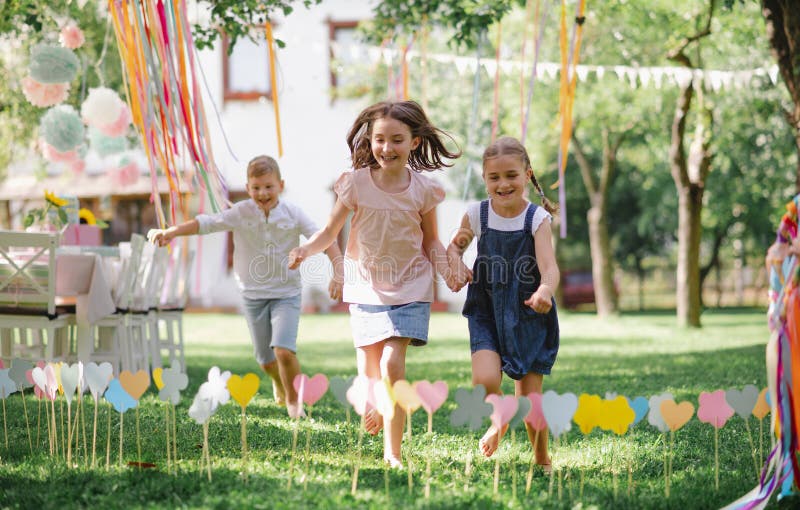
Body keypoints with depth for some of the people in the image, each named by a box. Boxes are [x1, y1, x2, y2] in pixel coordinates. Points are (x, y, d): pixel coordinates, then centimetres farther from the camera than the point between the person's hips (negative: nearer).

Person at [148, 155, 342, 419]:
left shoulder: (293, 214, -10)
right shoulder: (241, 213, -9)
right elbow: (207, 223, -16)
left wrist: (339, 272, -26)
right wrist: (172, 231, -29)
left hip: (286, 293, -2)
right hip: (253, 295, 2)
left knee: (283, 350, -20)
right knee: (266, 359, 12)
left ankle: (294, 399, 5)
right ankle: (280, 385, 47)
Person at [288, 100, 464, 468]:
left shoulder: (422, 189, -7)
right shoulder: (357, 183, -9)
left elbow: (431, 241, 5)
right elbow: (330, 232, -3)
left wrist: (447, 270, -13)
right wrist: (305, 250, -22)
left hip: (409, 288, -1)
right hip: (367, 287, 1)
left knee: (392, 362, -16)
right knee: (369, 371, 6)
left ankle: (392, 452, -8)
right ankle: (375, 406, 45)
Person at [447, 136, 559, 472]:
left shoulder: (537, 219, -12)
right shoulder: (477, 215, -4)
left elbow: (549, 267, -25)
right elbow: (455, 246, 14)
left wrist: (545, 290, -47)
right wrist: (455, 260, -11)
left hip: (529, 315, -1)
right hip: (487, 313, 1)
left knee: (529, 396, 2)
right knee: (485, 381, -20)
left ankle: (542, 458, 28)